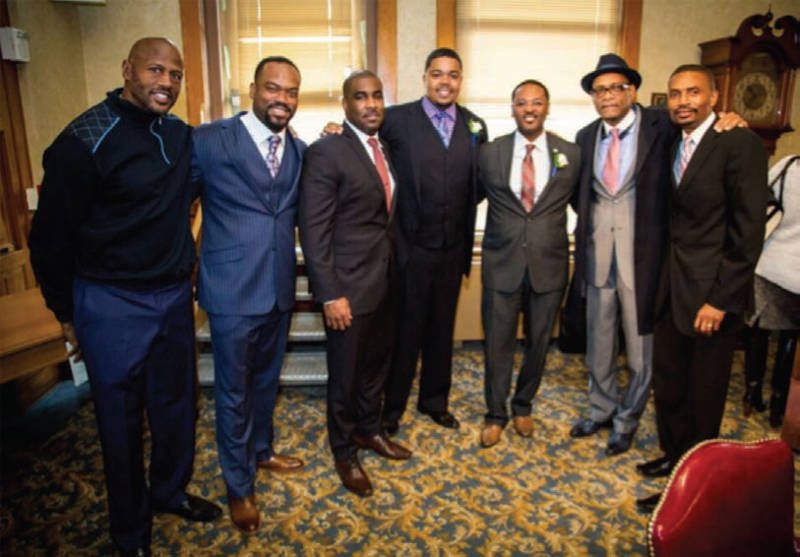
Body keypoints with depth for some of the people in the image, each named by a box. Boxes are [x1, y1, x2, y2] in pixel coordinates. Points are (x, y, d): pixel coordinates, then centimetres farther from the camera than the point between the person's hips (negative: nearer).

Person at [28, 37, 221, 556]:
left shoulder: (181, 136, 2)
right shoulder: (85, 141, -15)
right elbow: (52, 236, -9)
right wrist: (68, 314, -1)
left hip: (175, 296, 5)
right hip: (113, 305, -5)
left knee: (177, 405, 17)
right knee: (122, 420, 12)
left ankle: (170, 491, 44)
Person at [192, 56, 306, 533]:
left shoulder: (300, 151, 6)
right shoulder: (210, 140, -10)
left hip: (280, 288, 5)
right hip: (233, 290, -5)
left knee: (267, 380, 23)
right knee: (233, 392, 10)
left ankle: (262, 450, 47)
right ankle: (240, 484, 31)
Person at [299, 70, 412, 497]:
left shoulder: (386, 148, 9)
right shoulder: (326, 152, -14)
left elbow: (387, 213, 11)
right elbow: (313, 230, -17)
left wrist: (395, 269, 6)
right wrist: (330, 295, -19)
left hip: (385, 281, 7)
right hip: (349, 286, -7)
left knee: (377, 363, 21)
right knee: (345, 374, 10)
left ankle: (368, 429, 44)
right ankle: (344, 452, 32)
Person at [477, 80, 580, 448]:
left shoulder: (570, 154, 1)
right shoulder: (490, 153, 0)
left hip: (549, 264, 1)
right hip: (502, 262, -1)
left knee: (538, 343, 14)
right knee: (498, 344, 7)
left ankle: (523, 406, 39)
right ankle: (496, 414, 28)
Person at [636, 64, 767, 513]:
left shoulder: (740, 143, -12)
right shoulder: (675, 144, 10)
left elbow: (749, 232, -16)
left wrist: (720, 299, -17)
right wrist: (662, 281, 4)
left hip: (712, 291, -7)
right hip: (672, 287, 7)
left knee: (704, 396, 9)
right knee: (667, 382, 18)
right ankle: (674, 454, 40)